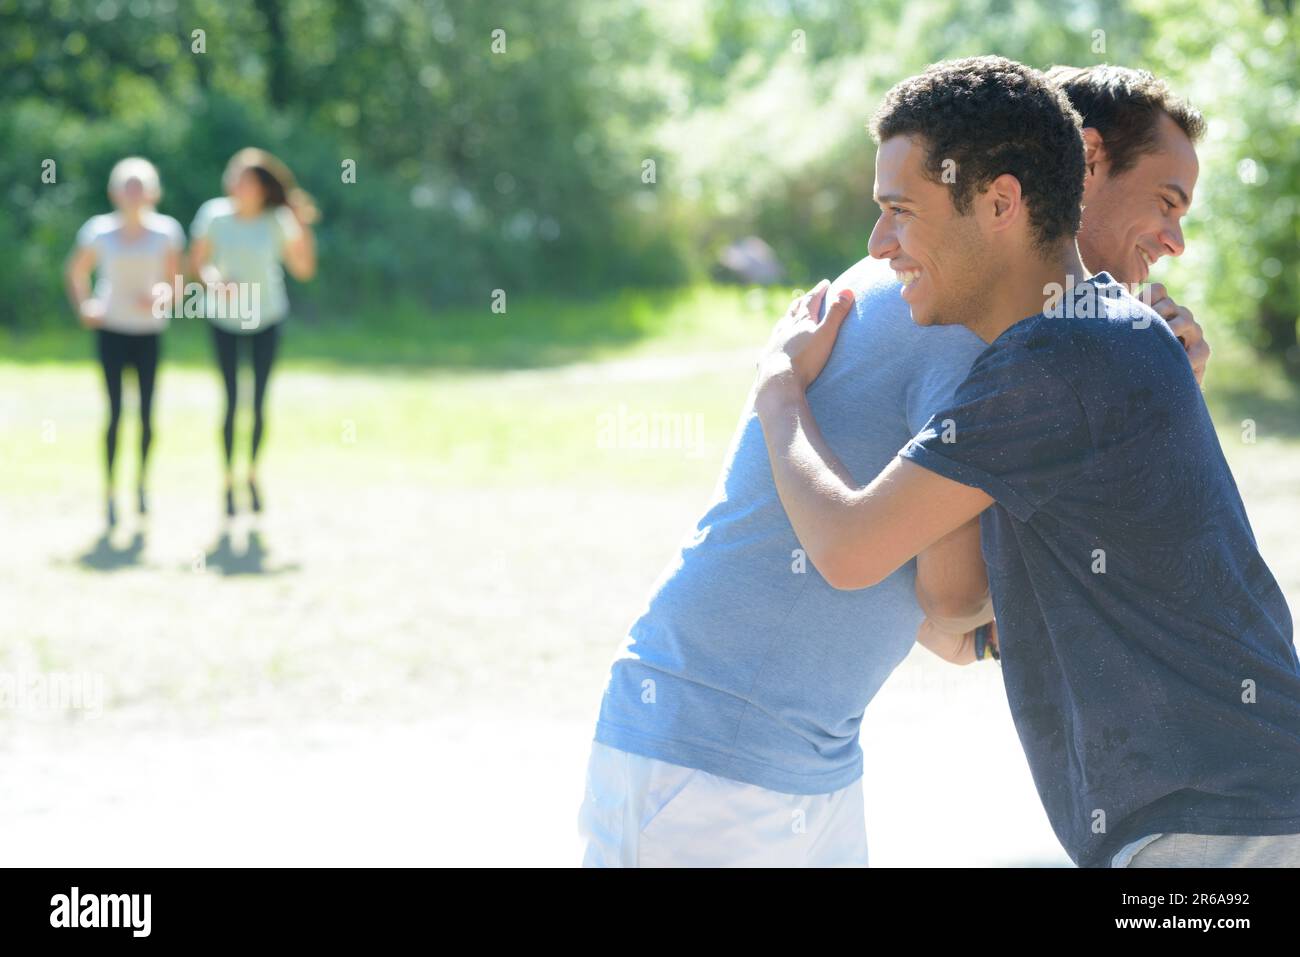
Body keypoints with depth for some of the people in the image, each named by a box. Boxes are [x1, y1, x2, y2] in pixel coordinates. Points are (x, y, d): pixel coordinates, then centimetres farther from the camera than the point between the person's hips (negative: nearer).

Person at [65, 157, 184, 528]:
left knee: (147, 412, 2)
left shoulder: (165, 232, -1)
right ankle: (109, 491, 0)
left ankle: (142, 484, 21)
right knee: (115, 411, -6)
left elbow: (175, 280, 5)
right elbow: (76, 272, 12)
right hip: (112, 330, -1)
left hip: (149, 331, 1)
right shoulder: (100, 232, -2)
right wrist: (84, 307, -1)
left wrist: (159, 296, -15)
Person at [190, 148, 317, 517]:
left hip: (266, 317, 0)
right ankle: (229, 480, 9)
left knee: (260, 403, 1)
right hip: (225, 320, 0)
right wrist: (215, 281, -21)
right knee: (231, 401, -4)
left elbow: (304, 269, -7)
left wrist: (303, 225, -16)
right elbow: (197, 260, -2)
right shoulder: (214, 215, -9)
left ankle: (253, 476, 20)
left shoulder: (277, 221, -10)